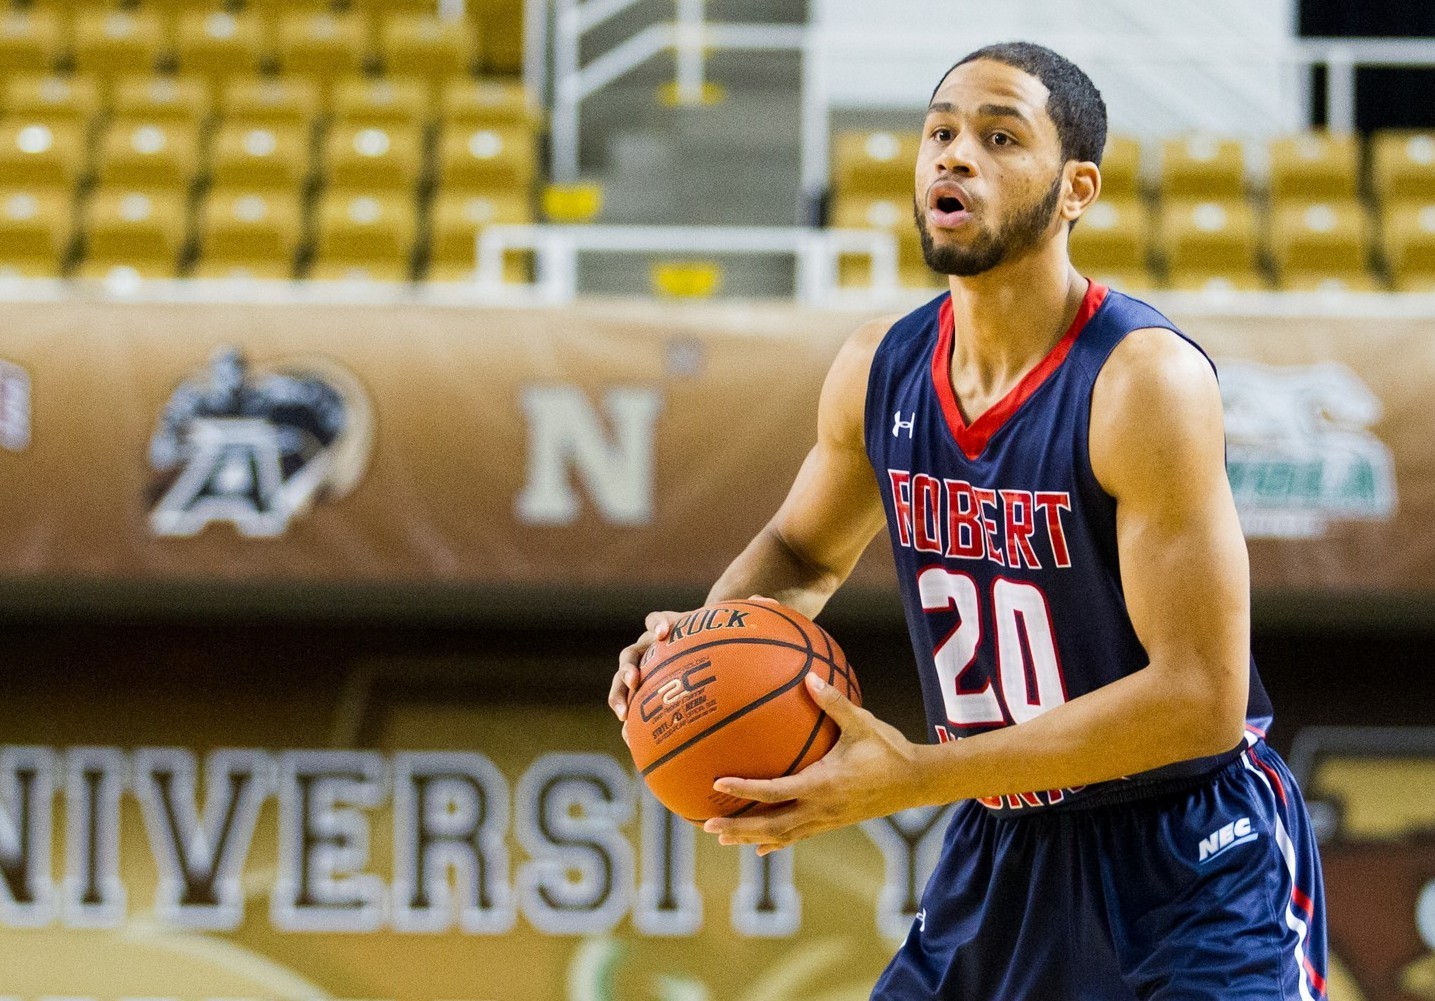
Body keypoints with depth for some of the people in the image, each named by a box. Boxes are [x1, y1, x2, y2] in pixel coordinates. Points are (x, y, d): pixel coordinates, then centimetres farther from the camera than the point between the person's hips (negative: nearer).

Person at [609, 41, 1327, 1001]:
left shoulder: (1146, 382, -22)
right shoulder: (878, 371, -1)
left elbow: (1200, 697, -25)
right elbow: (803, 551, 20)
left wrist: (919, 777, -28)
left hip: (1193, 871, -6)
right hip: (1005, 850, 6)